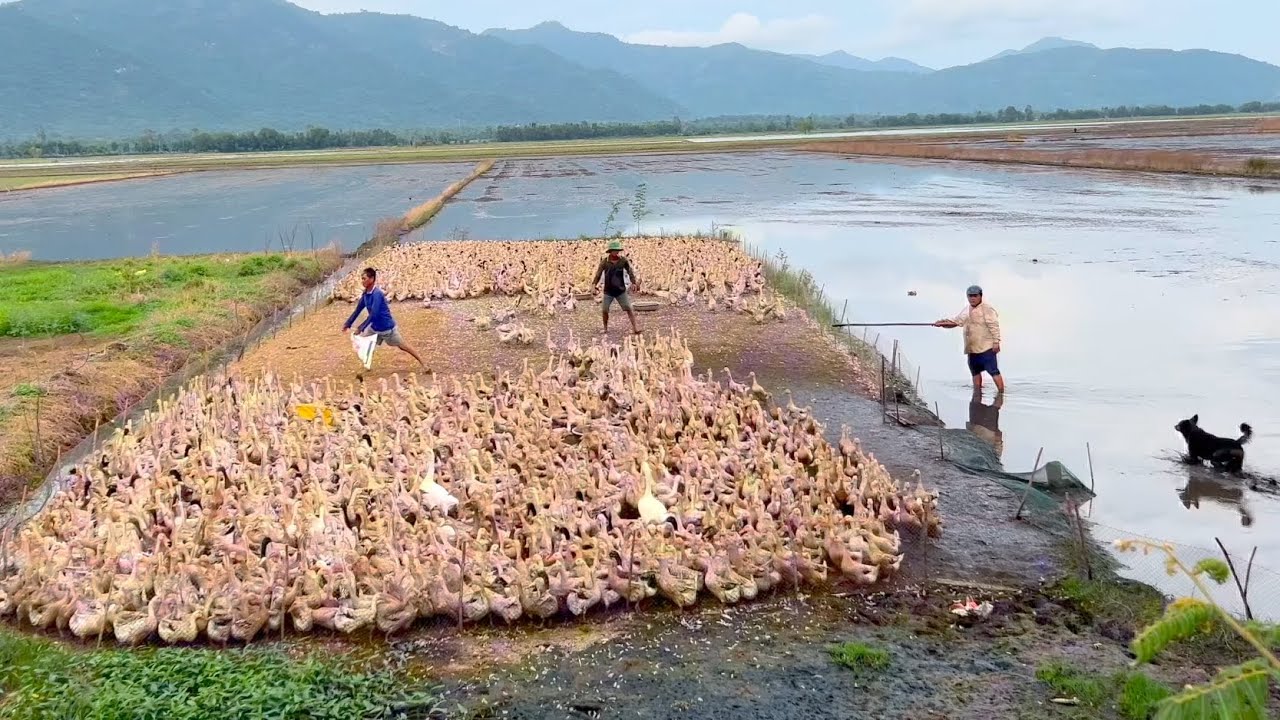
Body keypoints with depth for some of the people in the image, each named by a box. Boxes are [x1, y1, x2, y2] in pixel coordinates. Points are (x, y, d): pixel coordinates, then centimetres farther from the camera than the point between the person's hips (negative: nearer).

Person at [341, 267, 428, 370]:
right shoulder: (365, 294, -2)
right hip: (375, 328, 8)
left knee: (403, 346, 1)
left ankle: (423, 363, 12)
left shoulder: (377, 294, -27)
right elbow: (358, 310, 8)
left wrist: (361, 328, -31)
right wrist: (348, 323, 7)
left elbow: (373, 314, -31)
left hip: (387, 327, -8)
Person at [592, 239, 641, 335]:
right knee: (604, 310, -2)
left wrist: (634, 282, -17)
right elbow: (598, 273, 0)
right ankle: (605, 328, 17)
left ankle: (635, 327, -2)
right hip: (608, 291, 0)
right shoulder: (604, 261, -5)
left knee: (628, 308, -6)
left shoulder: (624, 261, -5)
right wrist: (594, 284, -11)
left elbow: (631, 271, -4)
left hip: (621, 290, 0)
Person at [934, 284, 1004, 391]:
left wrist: (996, 342, -20)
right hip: (972, 349, 9)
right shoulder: (966, 311, 15)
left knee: (993, 371, -11)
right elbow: (955, 321, 18)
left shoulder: (987, 309, -10)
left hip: (986, 347, -9)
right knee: (975, 372, 16)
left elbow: (994, 326, -15)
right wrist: (942, 323, 3)